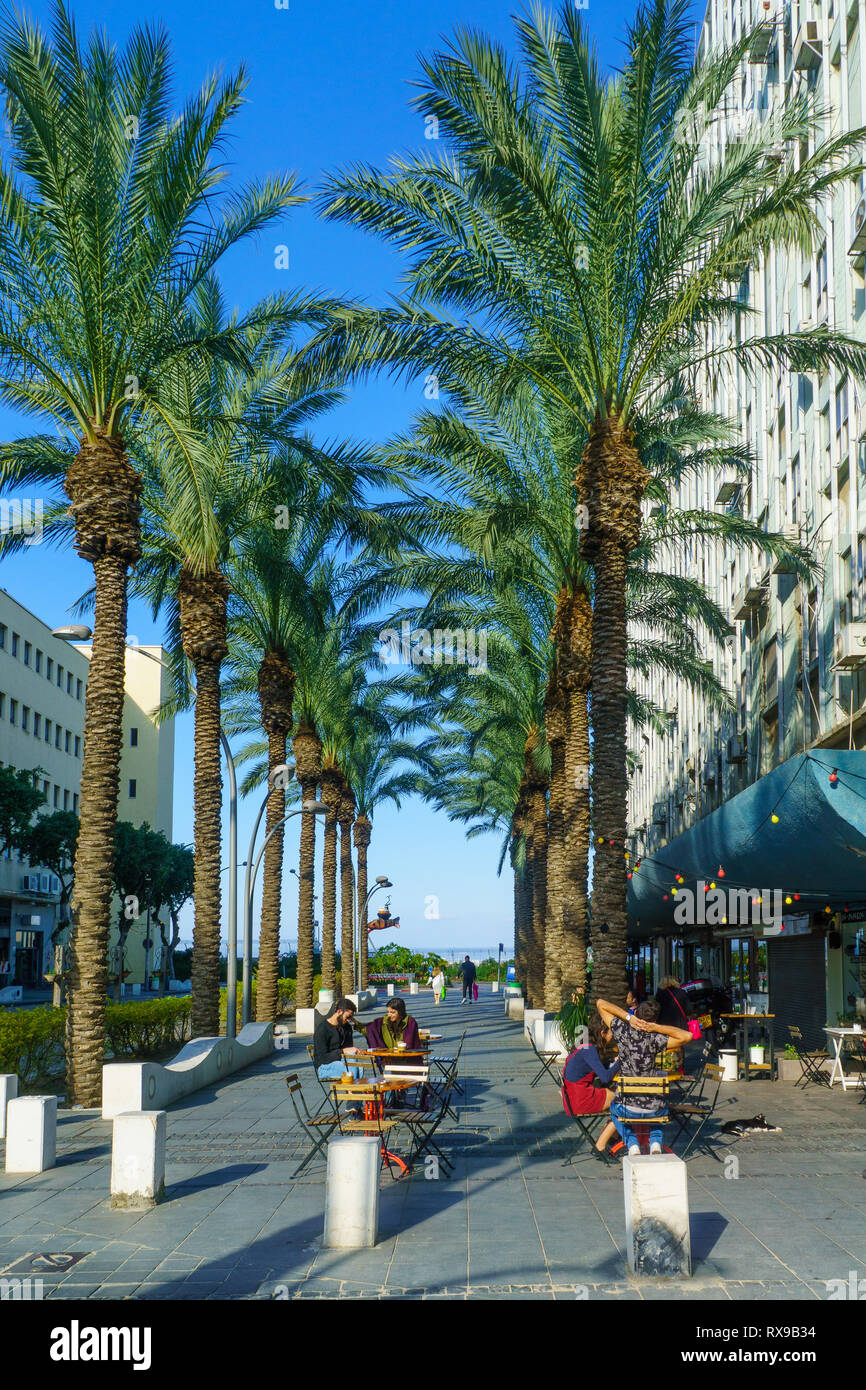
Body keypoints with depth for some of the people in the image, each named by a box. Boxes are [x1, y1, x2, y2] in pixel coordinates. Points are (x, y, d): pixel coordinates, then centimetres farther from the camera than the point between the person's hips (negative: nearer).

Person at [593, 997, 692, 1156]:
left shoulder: (622, 1031, -10)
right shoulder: (655, 1039, -17)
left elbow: (601, 1003, 0)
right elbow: (687, 1036, -19)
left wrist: (628, 1017, -10)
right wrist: (657, 1028, -16)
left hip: (628, 1109, 0)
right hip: (654, 1109, 0)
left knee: (614, 1108, 37)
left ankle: (632, 1144, 13)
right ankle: (655, 1142, 12)